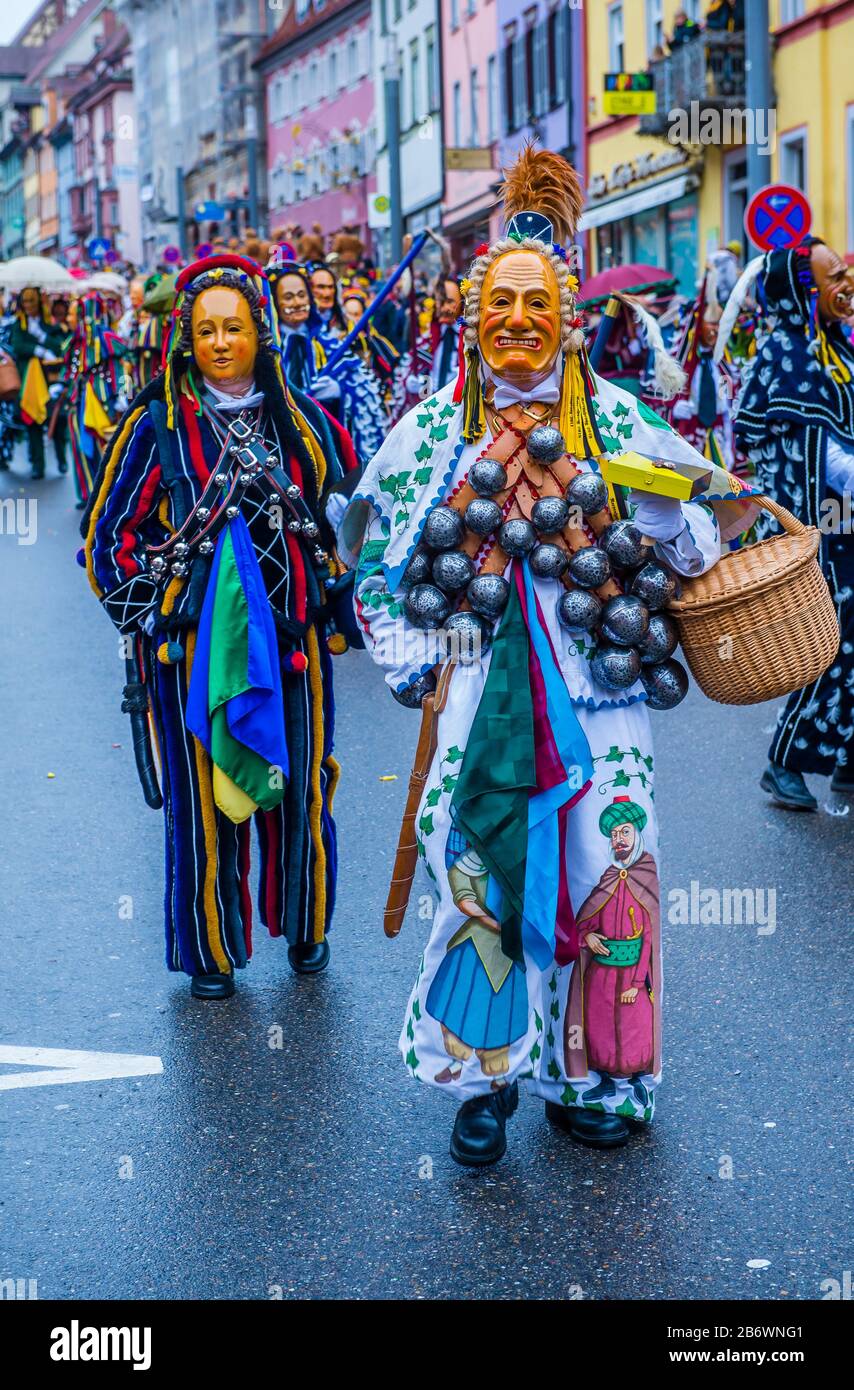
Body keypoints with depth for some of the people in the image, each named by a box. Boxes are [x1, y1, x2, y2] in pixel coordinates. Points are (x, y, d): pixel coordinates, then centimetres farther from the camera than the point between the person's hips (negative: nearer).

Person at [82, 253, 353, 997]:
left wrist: (325, 595, 13)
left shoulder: (298, 417, 7)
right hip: (195, 641, -3)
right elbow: (110, 533, 2)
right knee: (203, 793, 4)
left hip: (291, 636, 3)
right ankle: (210, 951, 19)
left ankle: (305, 928, 28)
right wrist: (152, 611, -2)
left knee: (300, 786, 8)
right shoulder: (157, 424, -3)